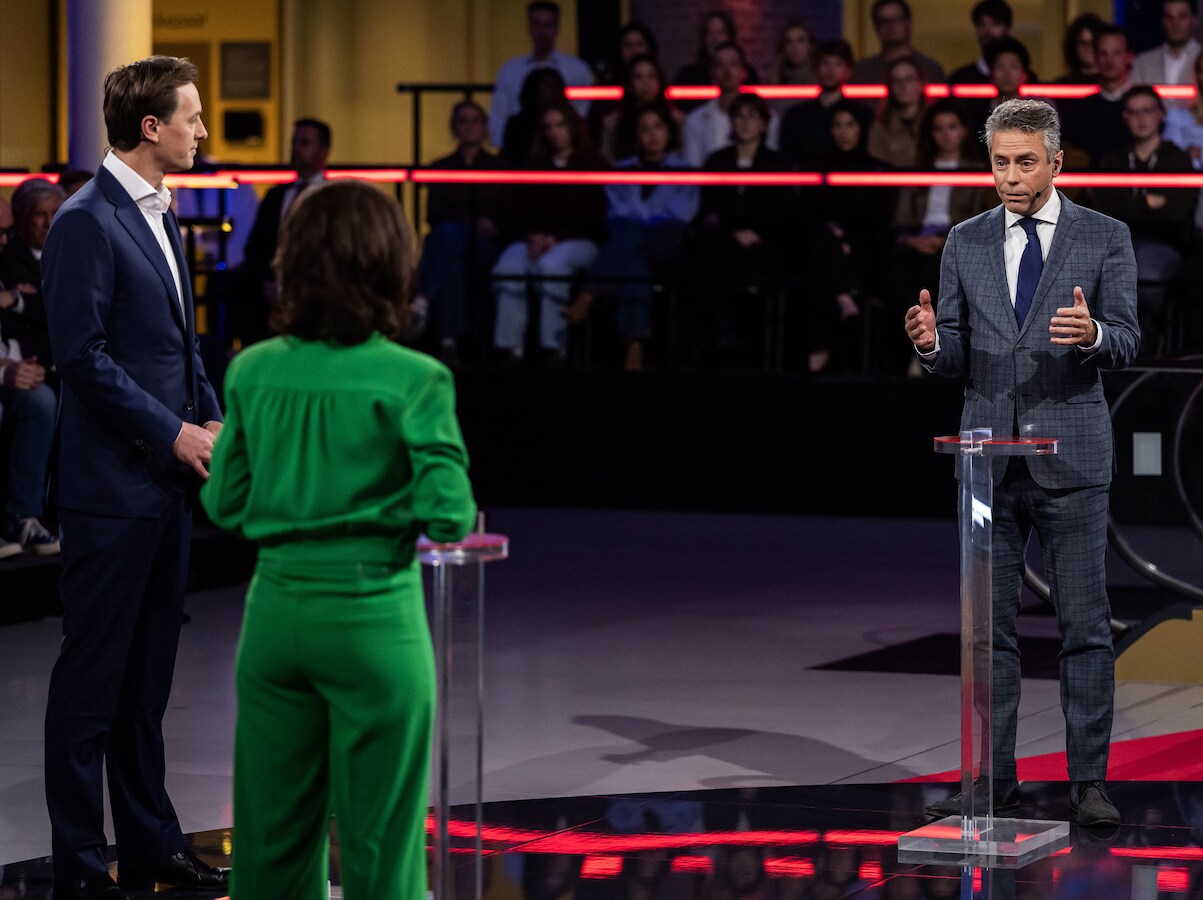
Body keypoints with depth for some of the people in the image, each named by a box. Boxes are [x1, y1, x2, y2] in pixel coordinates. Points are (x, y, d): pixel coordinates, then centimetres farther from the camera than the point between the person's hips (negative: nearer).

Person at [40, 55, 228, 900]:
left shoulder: (161, 216, 15)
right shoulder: (87, 222, -14)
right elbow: (83, 356, -18)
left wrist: (215, 419, 7)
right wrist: (173, 432, -16)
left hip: (167, 481, 9)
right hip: (112, 485, -9)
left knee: (148, 674, 15)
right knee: (93, 679, -2)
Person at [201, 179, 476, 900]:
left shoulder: (253, 372, 0)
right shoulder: (412, 380, -12)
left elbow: (225, 505, 5)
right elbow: (449, 515, -15)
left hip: (275, 611, 4)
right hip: (374, 616, -4)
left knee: (274, 839, 12)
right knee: (380, 841, 5)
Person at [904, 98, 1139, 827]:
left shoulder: (1104, 238, 1)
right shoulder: (966, 243, 9)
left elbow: (1127, 342, -4)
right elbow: (959, 357, 9)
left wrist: (1093, 334, -26)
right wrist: (933, 341, -14)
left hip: (1070, 454, -3)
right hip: (989, 457, 3)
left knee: (1086, 624, -1)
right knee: (989, 625, 5)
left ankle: (1089, 780, 4)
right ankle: (993, 777, 11)